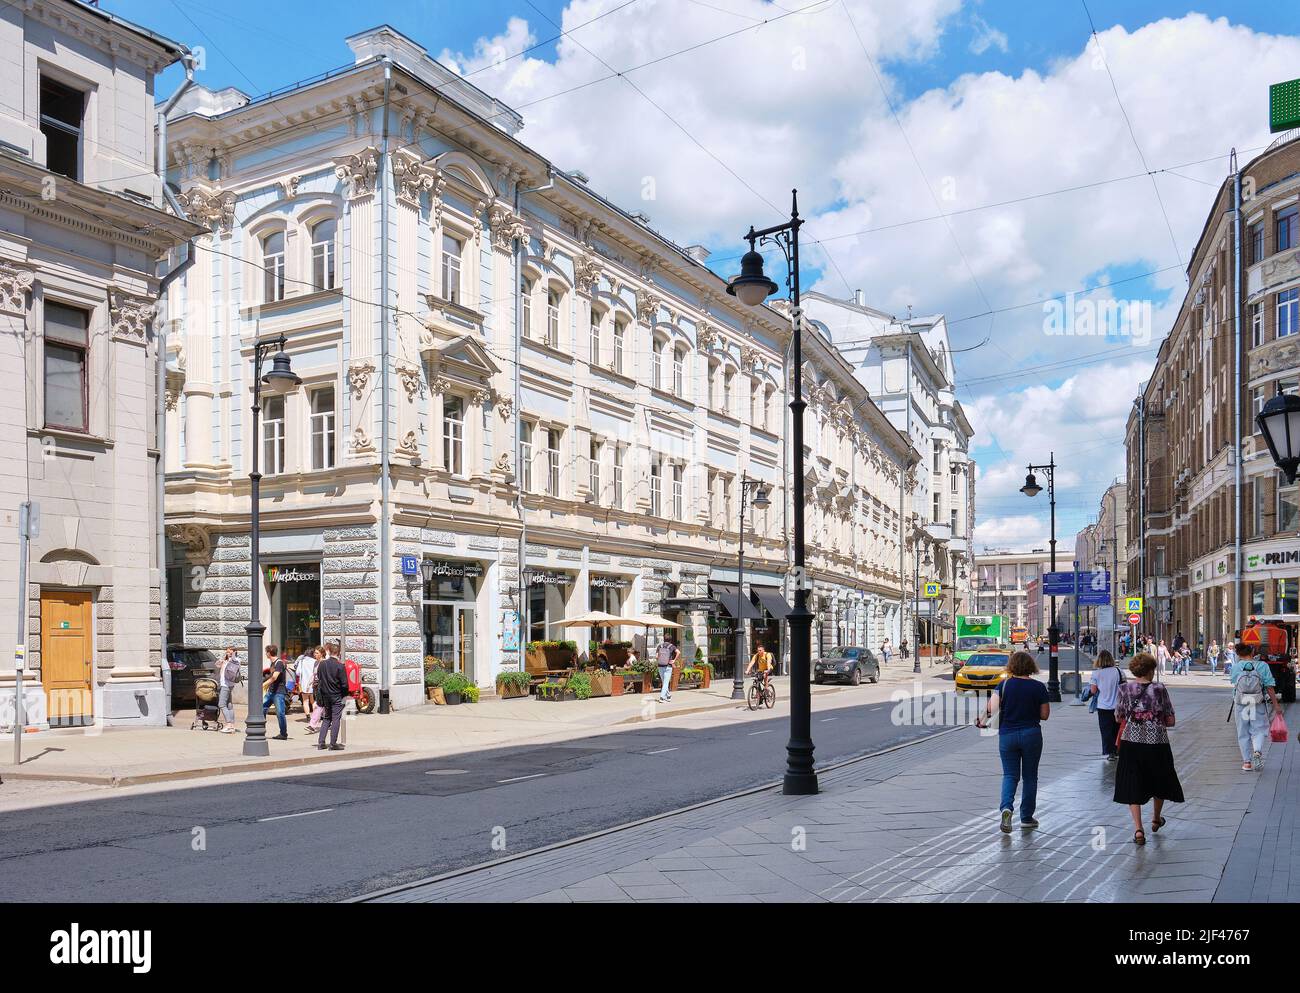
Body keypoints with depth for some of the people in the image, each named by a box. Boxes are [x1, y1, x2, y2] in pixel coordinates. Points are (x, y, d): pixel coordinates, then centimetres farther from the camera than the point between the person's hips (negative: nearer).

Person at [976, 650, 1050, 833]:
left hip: (1007, 734, 0)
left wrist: (983, 720, 0)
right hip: (1031, 735, 0)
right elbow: (1044, 715, -1)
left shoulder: (1004, 685, -5)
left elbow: (992, 707, -15)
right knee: (1030, 776, 13)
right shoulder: (1039, 687, -5)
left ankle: (1006, 807, -16)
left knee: (1010, 775, 9)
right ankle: (1026, 817, 18)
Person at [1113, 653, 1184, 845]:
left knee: (1133, 785, 6)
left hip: (1130, 743, 0)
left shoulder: (1124, 689, -4)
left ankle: (1138, 829, -5)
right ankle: (1156, 819, 43)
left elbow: (1118, 717, 4)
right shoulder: (1160, 689, -7)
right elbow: (1171, 721, -5)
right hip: (1157, 743, 0)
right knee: (1159, 780, 23)